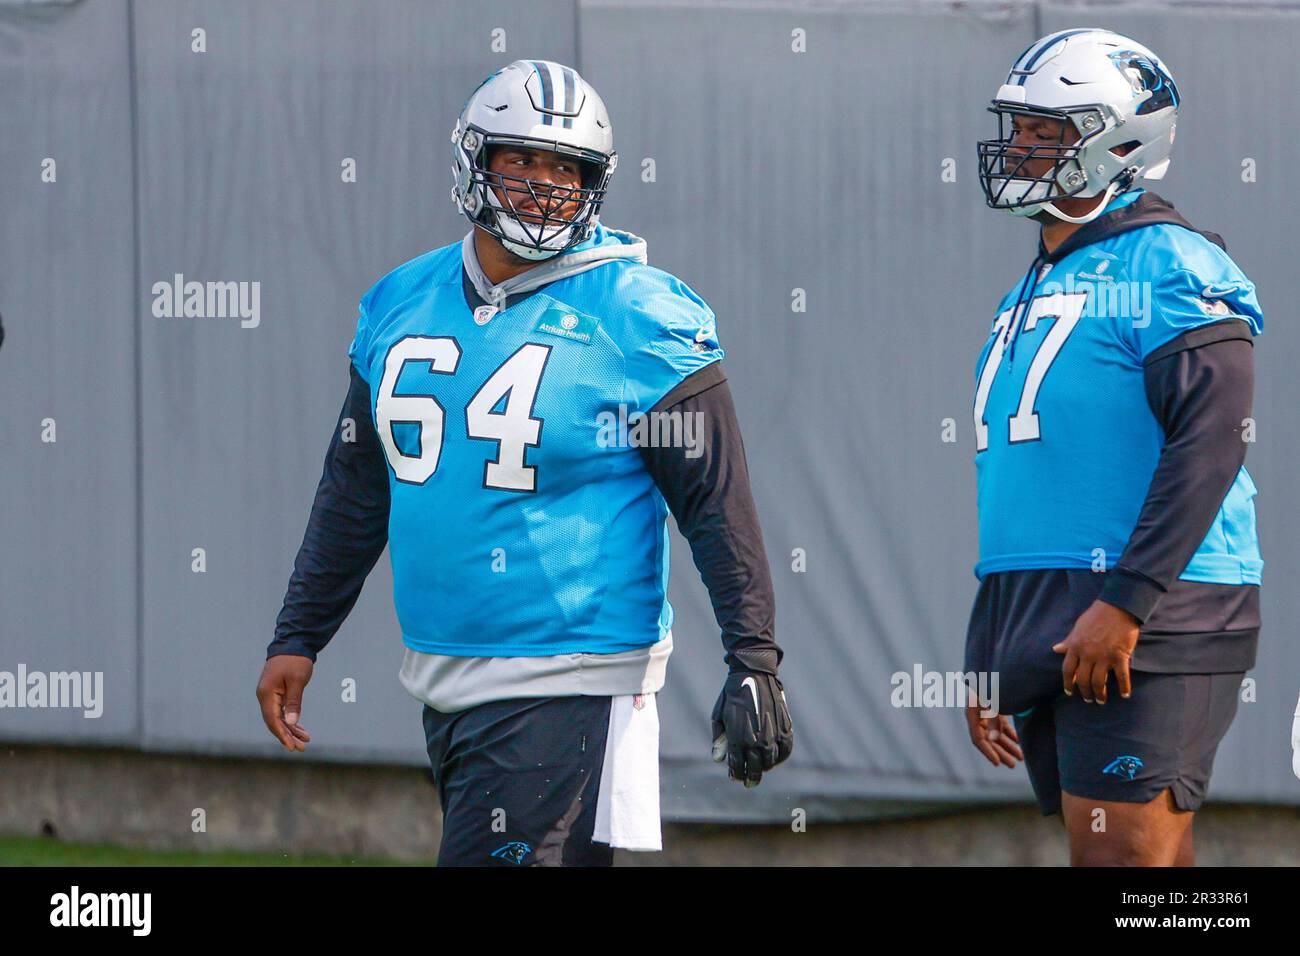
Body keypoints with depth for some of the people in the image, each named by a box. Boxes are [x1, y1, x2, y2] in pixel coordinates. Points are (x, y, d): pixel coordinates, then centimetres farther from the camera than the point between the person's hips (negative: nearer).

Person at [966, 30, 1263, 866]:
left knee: (1127, 857, -13)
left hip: (1144, 629, -9)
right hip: (1041, 625, 9)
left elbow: (1210, 444, -18)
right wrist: (987, 658, 23)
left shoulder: (1166, 265, -8)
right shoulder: (1034, 291, 21)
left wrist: (1125, 605, -23)